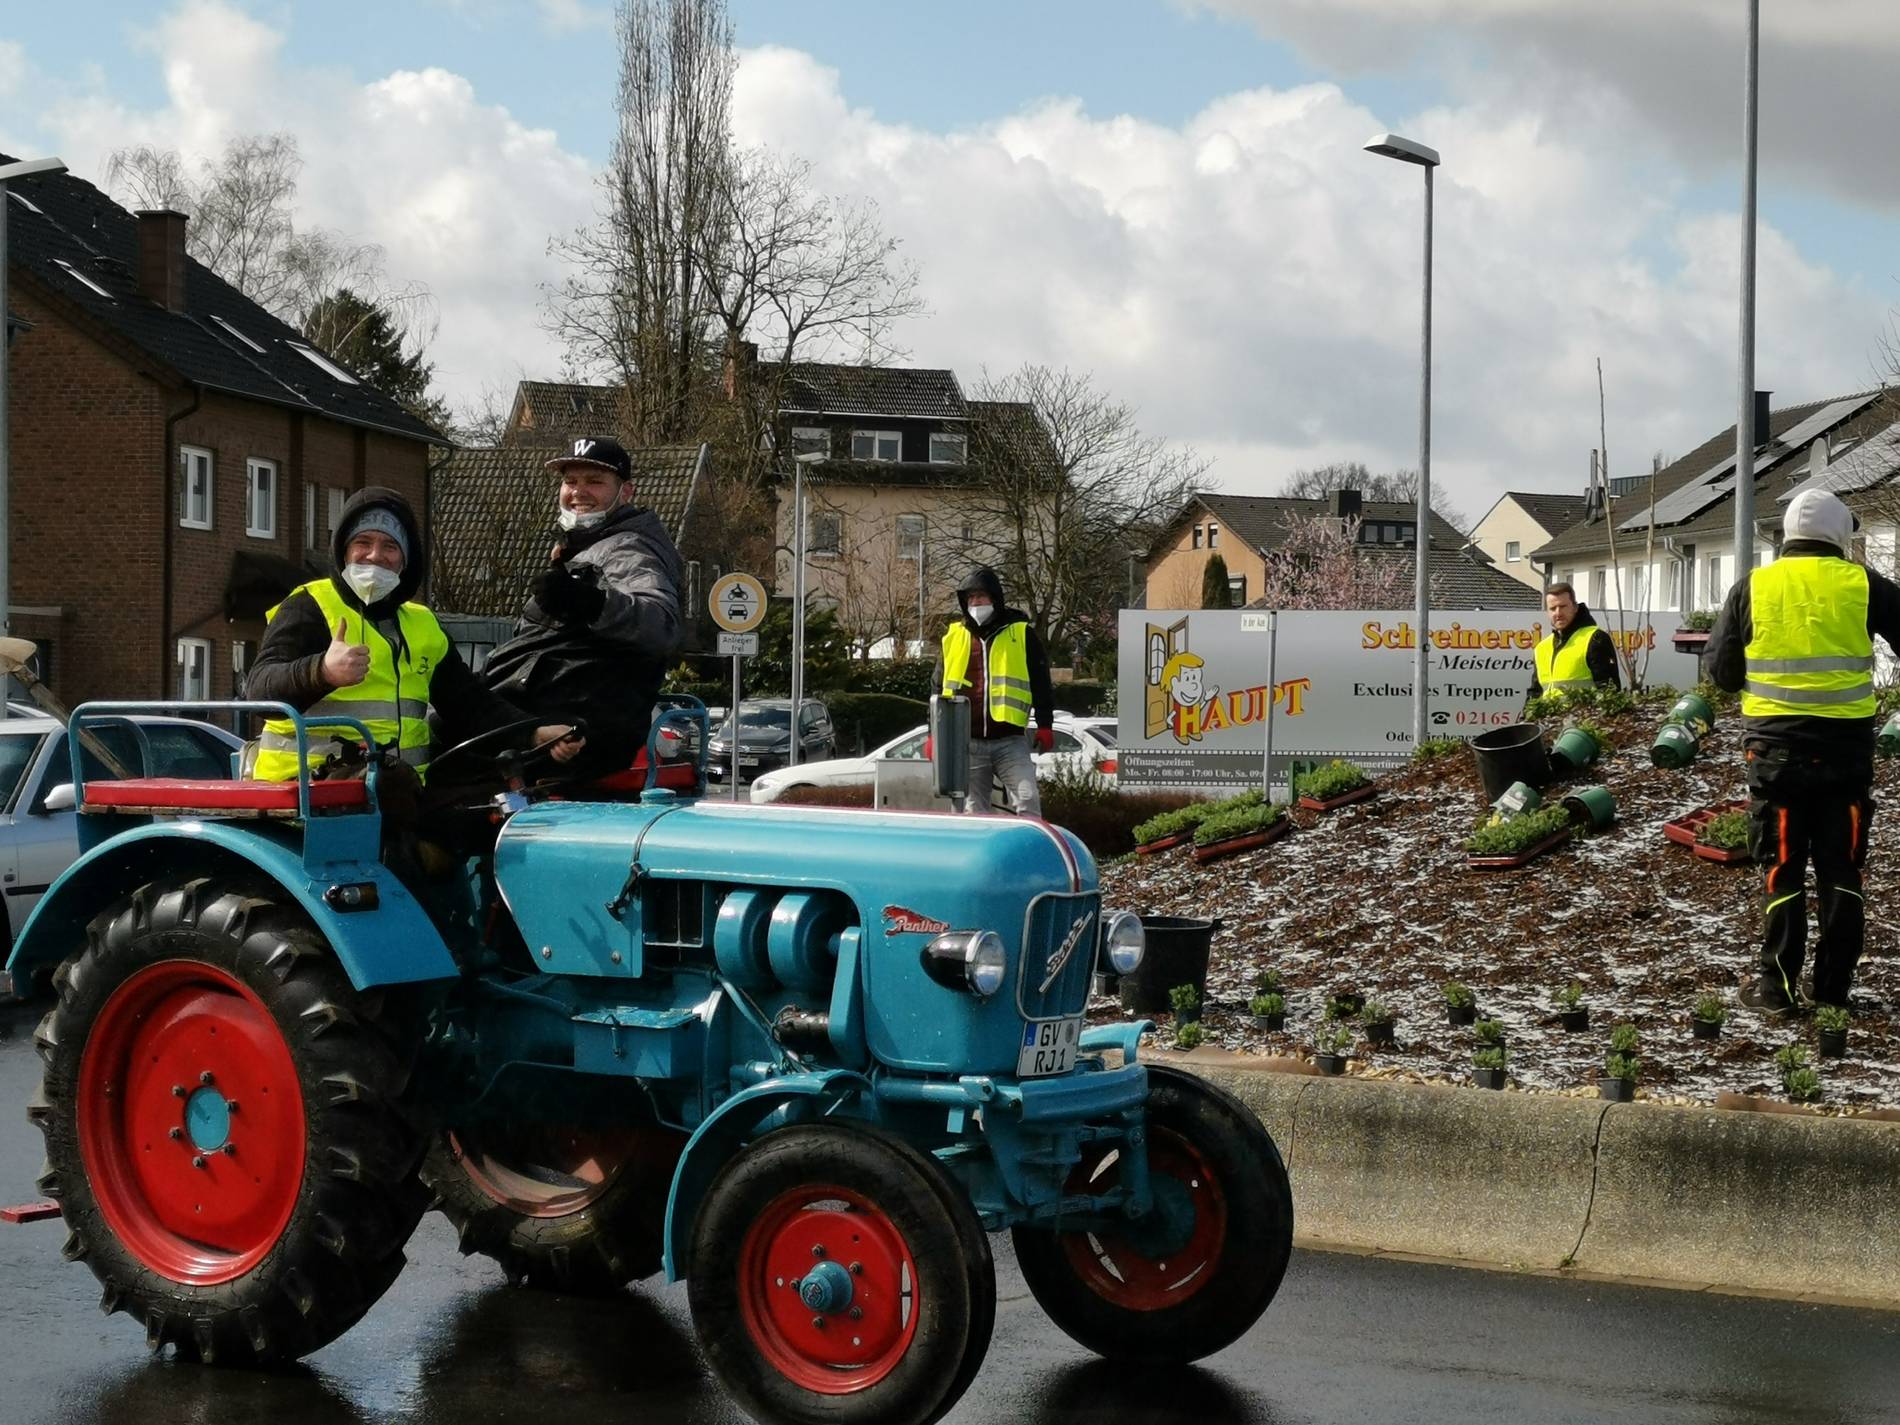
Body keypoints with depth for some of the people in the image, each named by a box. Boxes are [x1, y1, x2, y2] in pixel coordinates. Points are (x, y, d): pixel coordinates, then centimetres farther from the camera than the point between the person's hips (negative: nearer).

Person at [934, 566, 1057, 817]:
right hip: (968, 742, 3)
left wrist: (1045, 726, -1)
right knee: (972, 810, 6)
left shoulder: (1020, 633, 5)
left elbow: (1041, 682, 6)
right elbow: (939, 688, 17)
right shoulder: (953, 637, 12)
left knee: (1028, 800, -17)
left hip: (1010, 741, -2)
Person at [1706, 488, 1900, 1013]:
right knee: (1840, 867, 9)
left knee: (1782, 866, 6)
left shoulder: (1752, 587, 0)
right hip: (1846, 744, 0)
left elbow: (1720, 670, 4)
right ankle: (1833, 986, 11)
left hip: (1776, 743, 0)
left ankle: (1778, 986, 5)